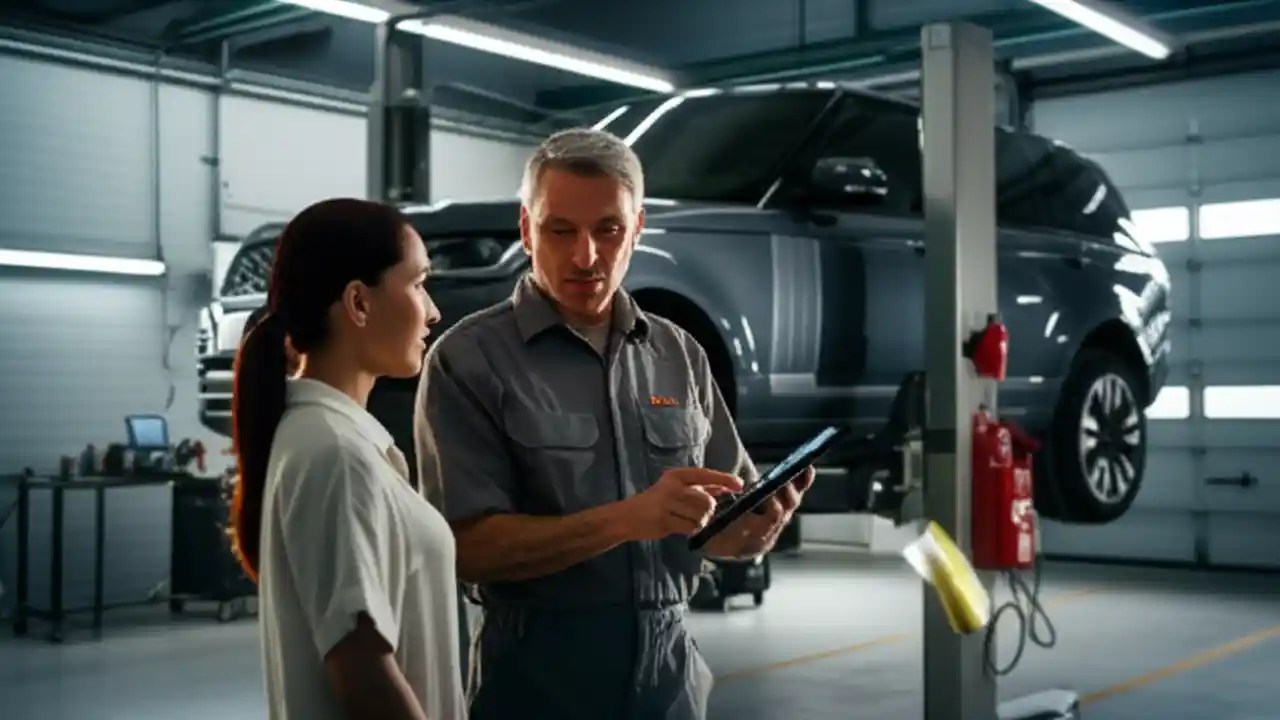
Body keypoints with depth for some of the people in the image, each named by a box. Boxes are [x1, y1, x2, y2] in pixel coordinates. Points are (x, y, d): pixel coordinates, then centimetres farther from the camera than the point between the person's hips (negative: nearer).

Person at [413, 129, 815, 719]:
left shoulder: (680, 355, 4)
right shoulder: (468, 360, -9)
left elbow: (725, 530, 7)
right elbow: (470, 547, -16)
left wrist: (763, 524, -15)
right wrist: (629, 519, -25)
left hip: (670, 670, 4)